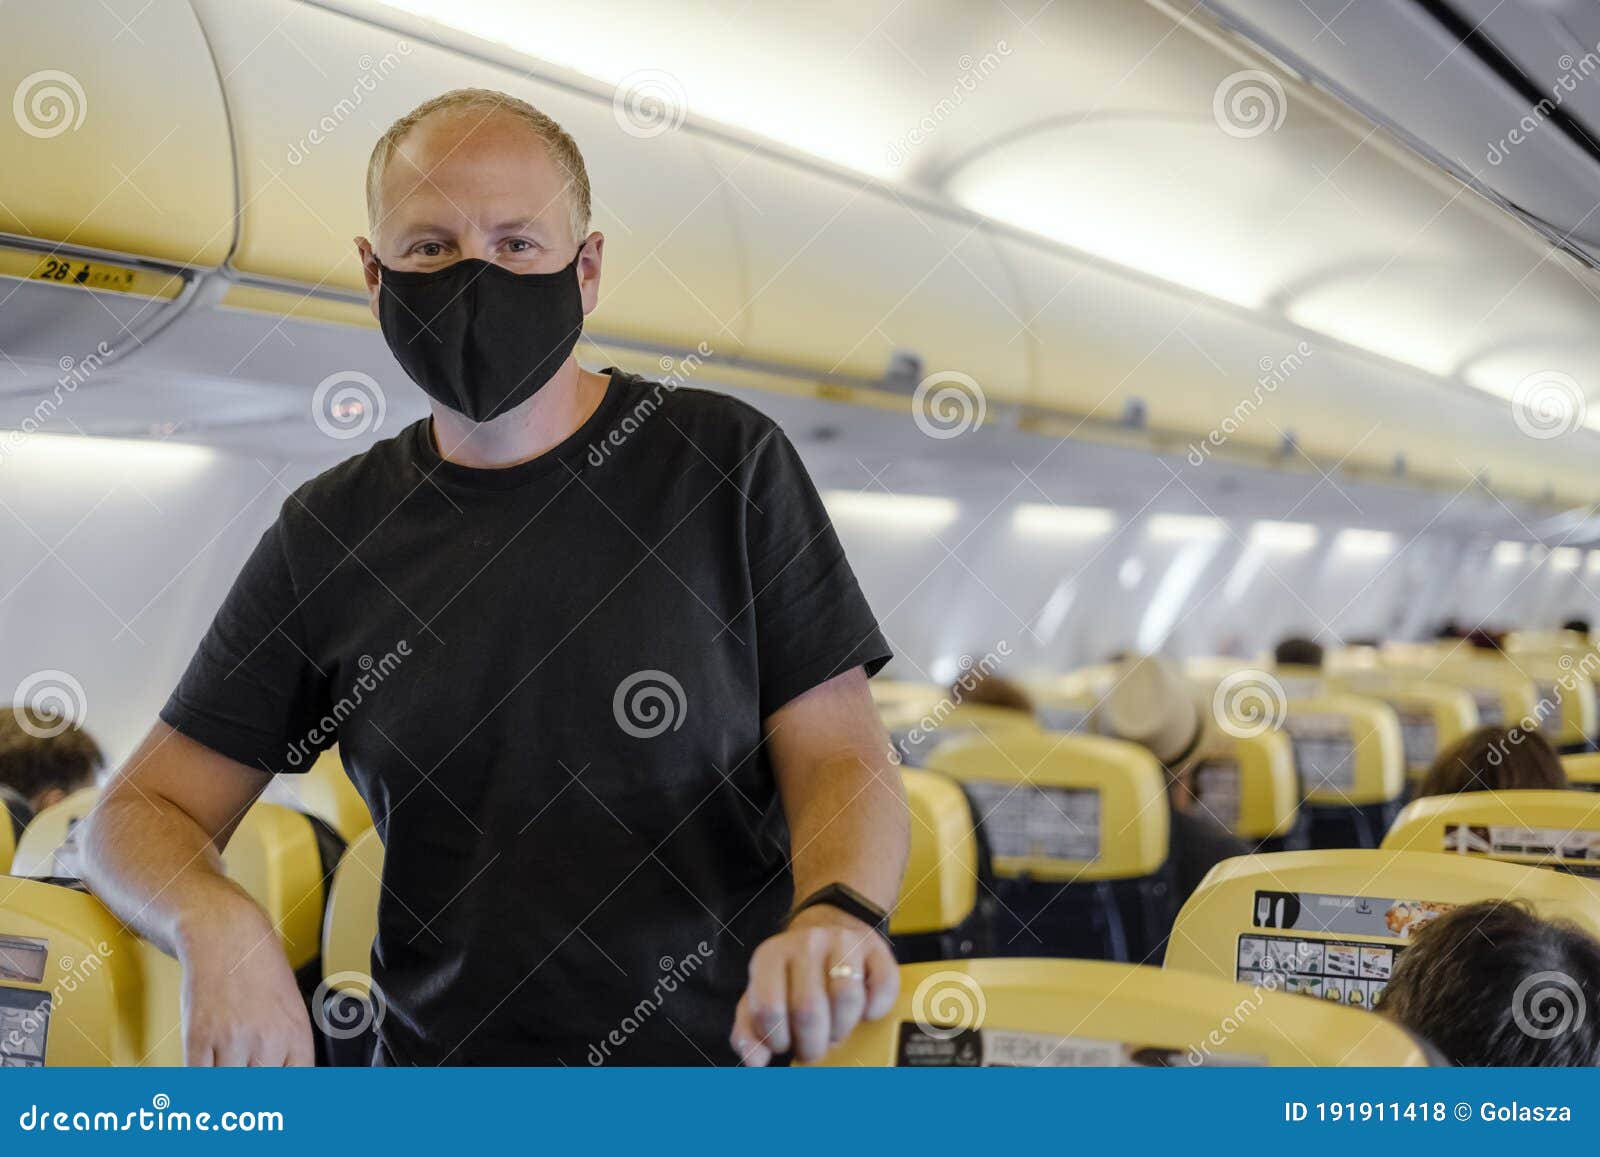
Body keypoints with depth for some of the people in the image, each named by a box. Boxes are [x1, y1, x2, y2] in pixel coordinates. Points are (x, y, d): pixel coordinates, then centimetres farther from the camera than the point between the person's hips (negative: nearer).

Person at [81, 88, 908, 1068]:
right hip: (435, 1056, -1)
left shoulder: (726, 464, 1)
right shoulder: (330, 535, 7)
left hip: (720, 1060, 1)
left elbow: (843, 759, -1)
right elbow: (144, 811, 10)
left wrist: (837, 912, -24)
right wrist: (217, 923, -14)